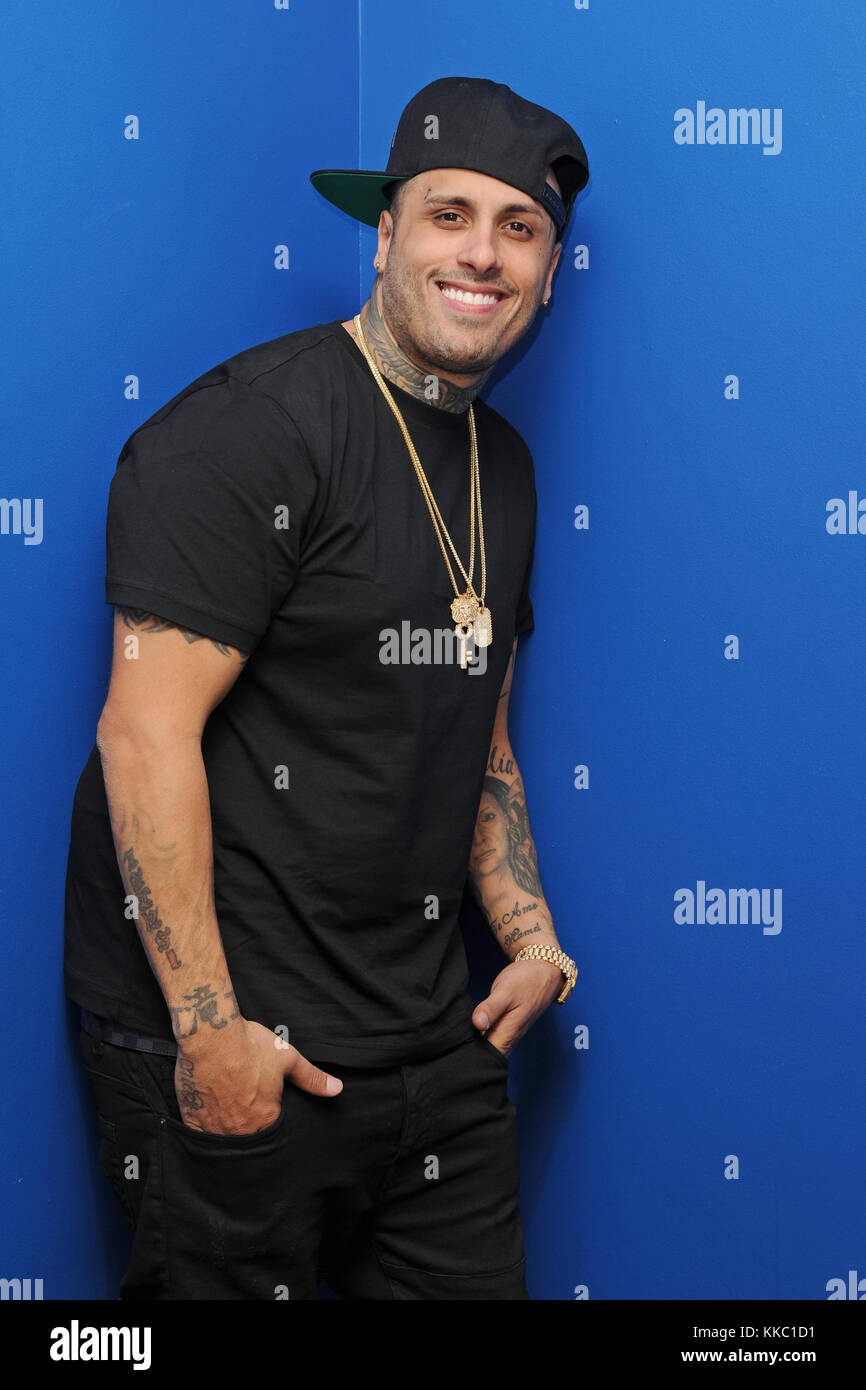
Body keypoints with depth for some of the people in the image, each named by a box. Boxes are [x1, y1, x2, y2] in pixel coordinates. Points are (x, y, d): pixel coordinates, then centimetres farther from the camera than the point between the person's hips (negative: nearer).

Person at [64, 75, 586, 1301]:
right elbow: (147, 730, -20)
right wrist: (207, 1026, -21)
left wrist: (530, 935, 10)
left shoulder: (503, 465, 12)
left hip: (435, 1039, 8)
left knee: (481, 1281, 15)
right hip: (235, 1049, -7)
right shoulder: (253, 425, -14)